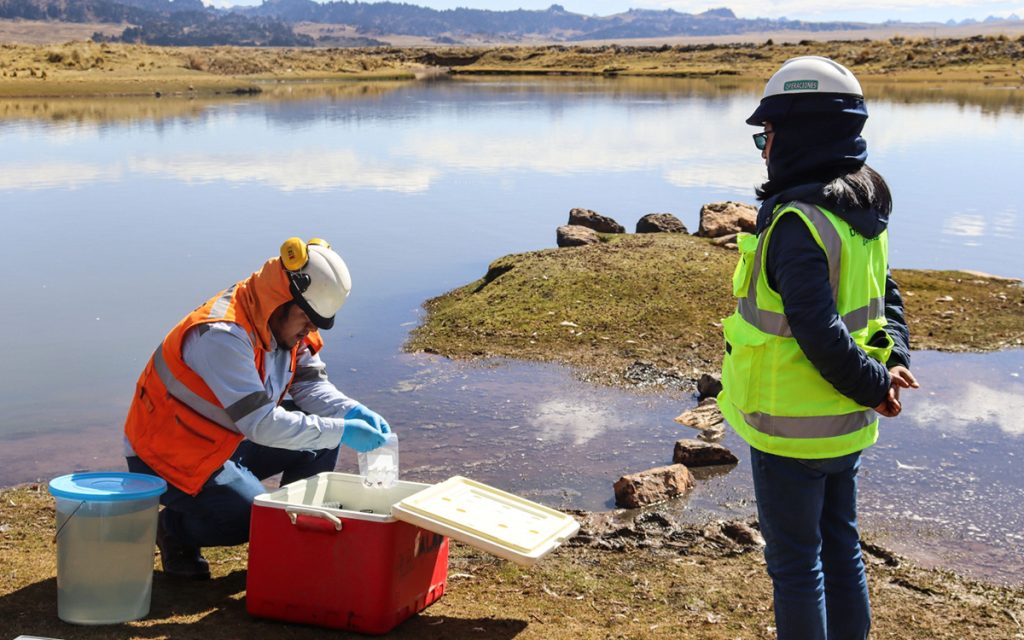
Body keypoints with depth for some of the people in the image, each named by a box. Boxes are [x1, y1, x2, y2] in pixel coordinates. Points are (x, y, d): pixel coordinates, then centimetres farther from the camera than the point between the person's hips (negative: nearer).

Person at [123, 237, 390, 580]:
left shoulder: (284, 322, -4)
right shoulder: (223, 334, -31)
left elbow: (310, 384, -1)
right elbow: (261, 424, -34)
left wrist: (353, 411, -21)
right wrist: (341, 431, -34)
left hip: (228, 443, 8)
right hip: (168, 457, -8)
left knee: (318, 442, -4)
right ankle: (174, 528, 4)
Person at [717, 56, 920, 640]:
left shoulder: (797, 223, -24)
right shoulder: (861, 213, 4)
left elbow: (819, 332, -29)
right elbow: (885, 298, 12)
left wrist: (872, 384, -15)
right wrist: (893, 361, -2)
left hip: (792, 430, -8)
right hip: (846, 424, 9)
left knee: (795, 562, 7)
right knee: (840, 544, 21)